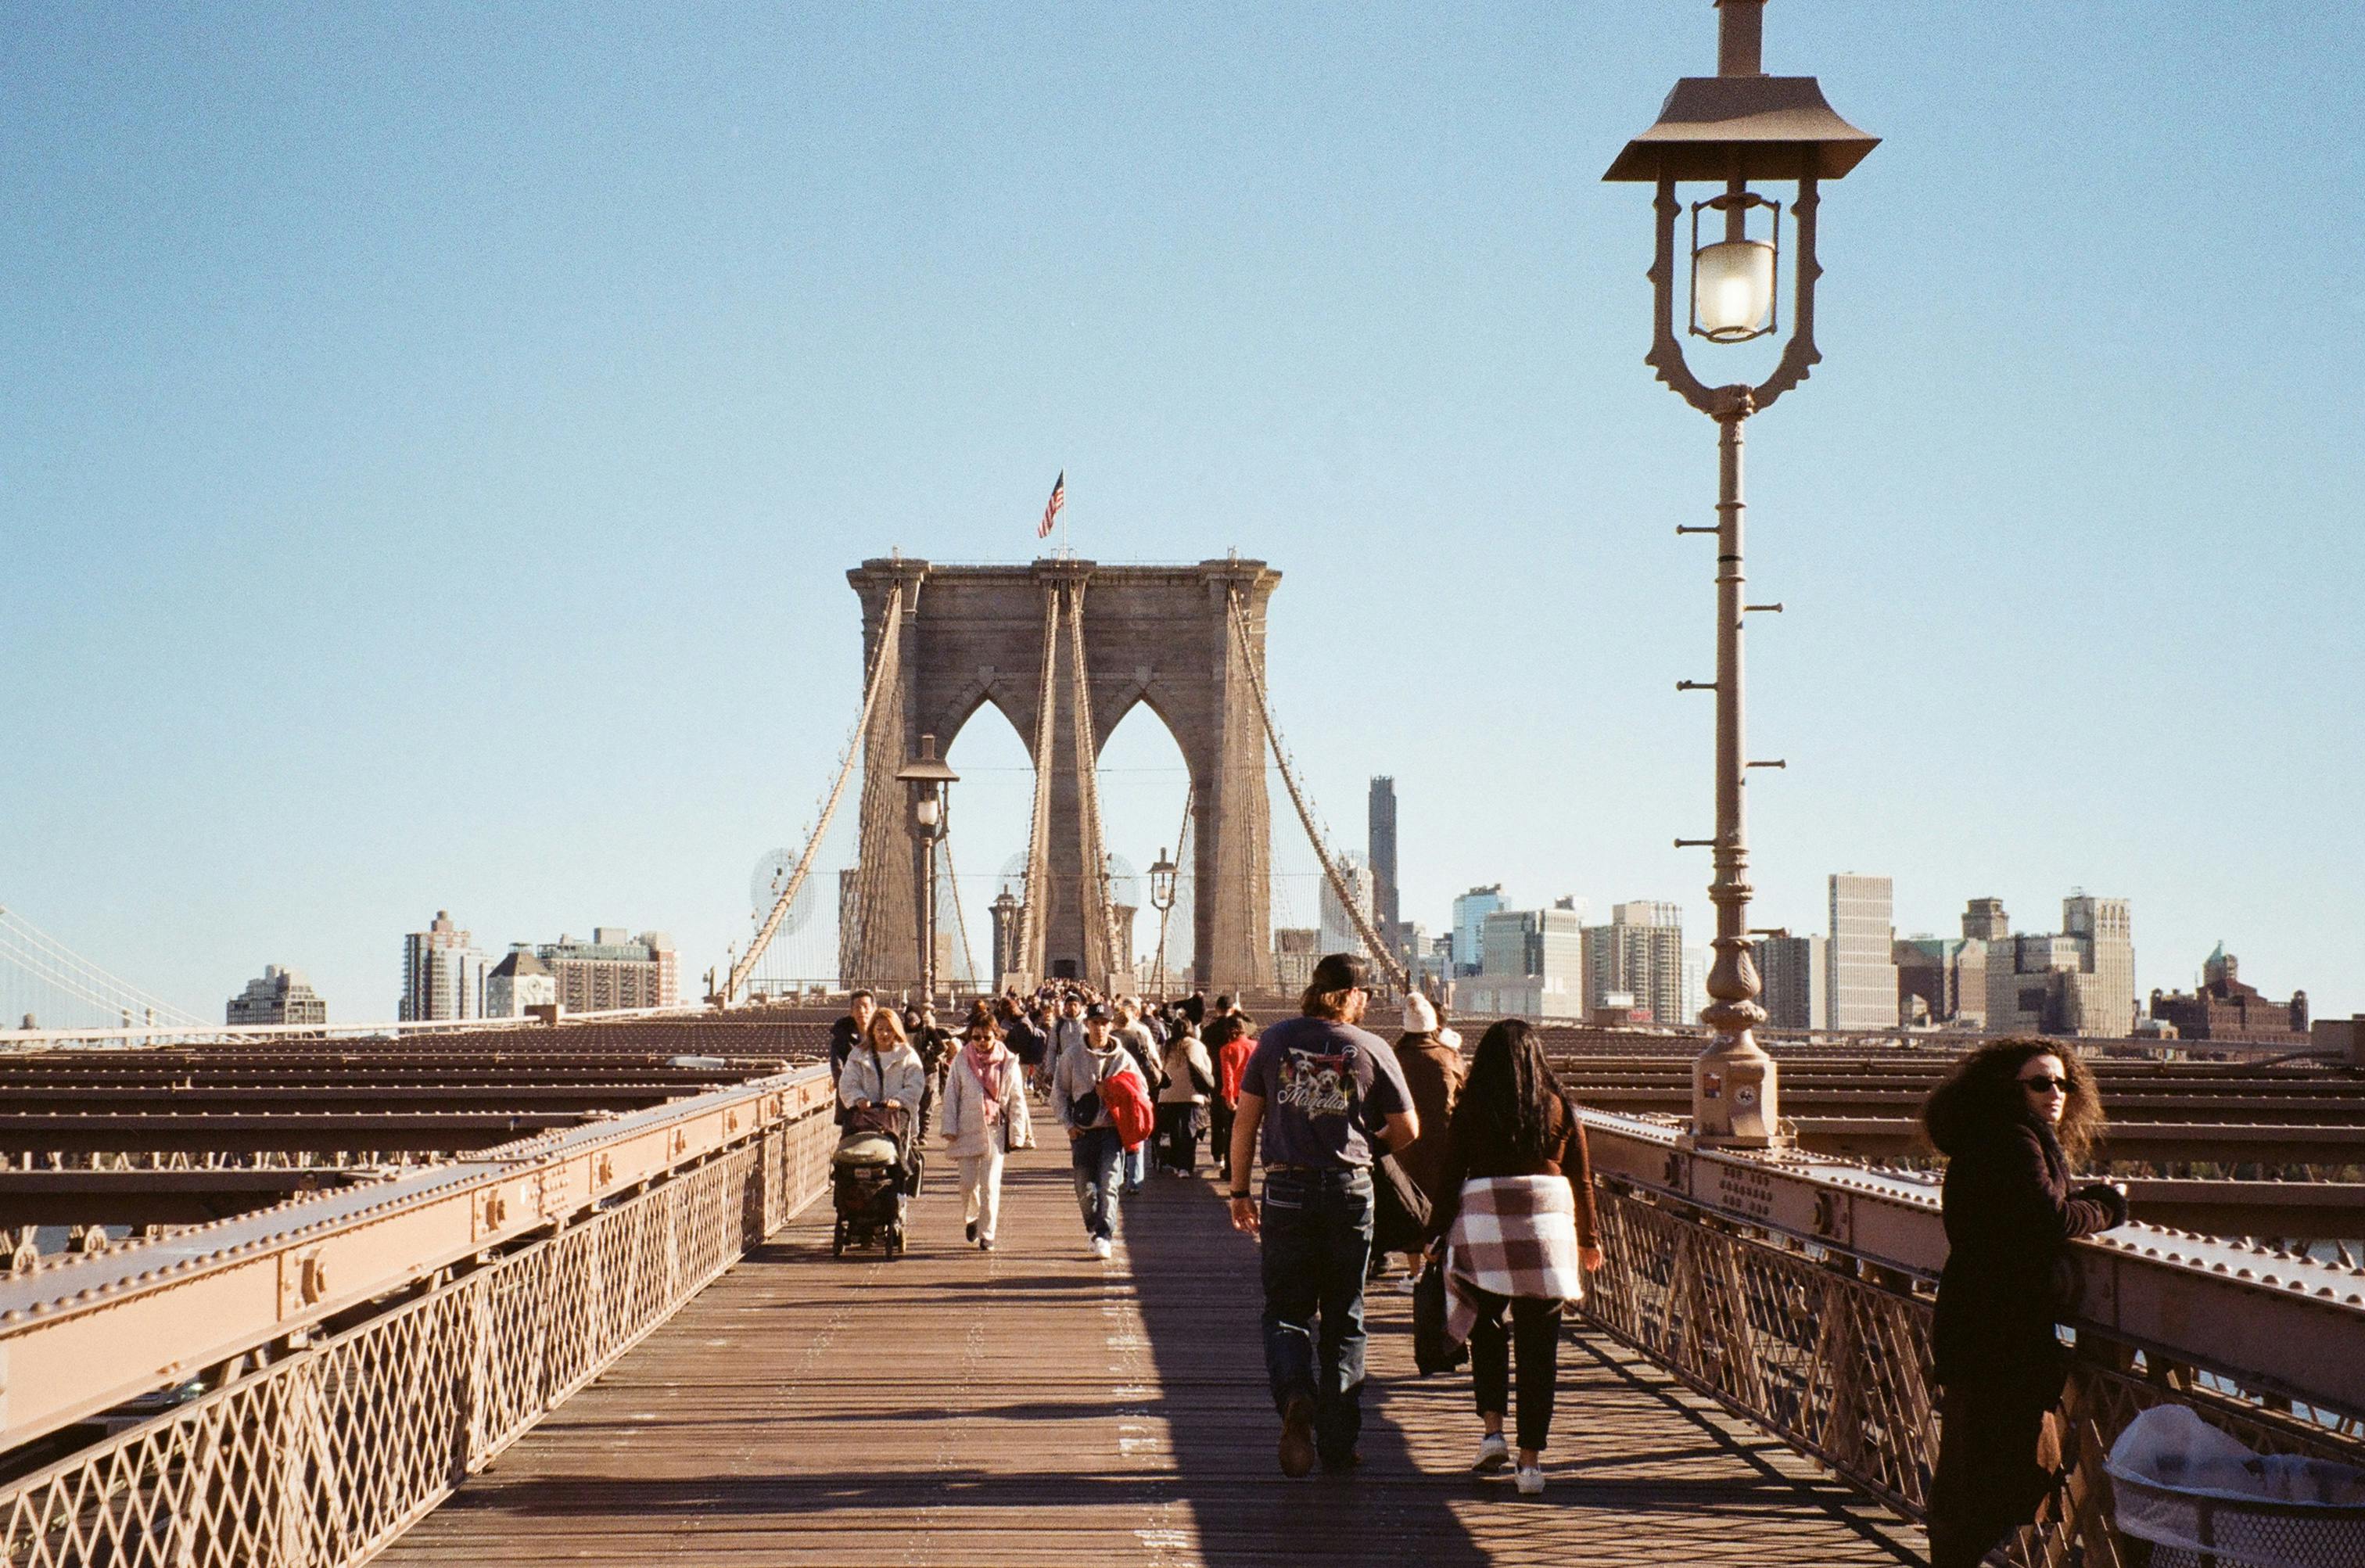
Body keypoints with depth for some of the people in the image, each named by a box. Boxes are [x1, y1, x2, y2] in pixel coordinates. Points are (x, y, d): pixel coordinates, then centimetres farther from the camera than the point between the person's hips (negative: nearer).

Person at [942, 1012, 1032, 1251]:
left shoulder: (1008, 1063, 1)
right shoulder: (961, 1061, 3)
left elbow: (1017, 1099, 4)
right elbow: (951, 1094, 7)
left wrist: (1017, 1133, 0)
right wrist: (950, 1128, 1)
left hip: (996, 1130, -1)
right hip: (967, 1129, 1)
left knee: (990, 1184, -6)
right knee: (968, 1182, 3)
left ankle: (987, 1235, 2)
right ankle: (972, 1217, 33)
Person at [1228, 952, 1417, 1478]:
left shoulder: (1276, 1040, 1)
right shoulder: (1371, 1049, -2)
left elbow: (1245, 1122, 3)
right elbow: (1407, 1131, 2)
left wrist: (1240, 1191, 11)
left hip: (1287, 1190, 0)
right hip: (1350, 1192, 0)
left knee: (1286, 1310, 8)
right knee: (1344, 1320, 10)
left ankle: (1296, 1397, -21)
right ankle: (1338, 1445, 11)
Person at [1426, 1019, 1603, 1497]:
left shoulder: (1470, 1110, 2)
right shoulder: (1561, 1109, 6)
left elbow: (1450, 1175, 0)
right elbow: (1581, 1180, 11)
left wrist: (1438, 1234, 6)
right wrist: (1589, 1237, 21)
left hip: (1484, 1224, -1)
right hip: (1548, 1231, 1)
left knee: (1485, 1329, 18)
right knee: (1539, 1343, 4)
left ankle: (1492, 1428, 2)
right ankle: (1531, 1458, 2)